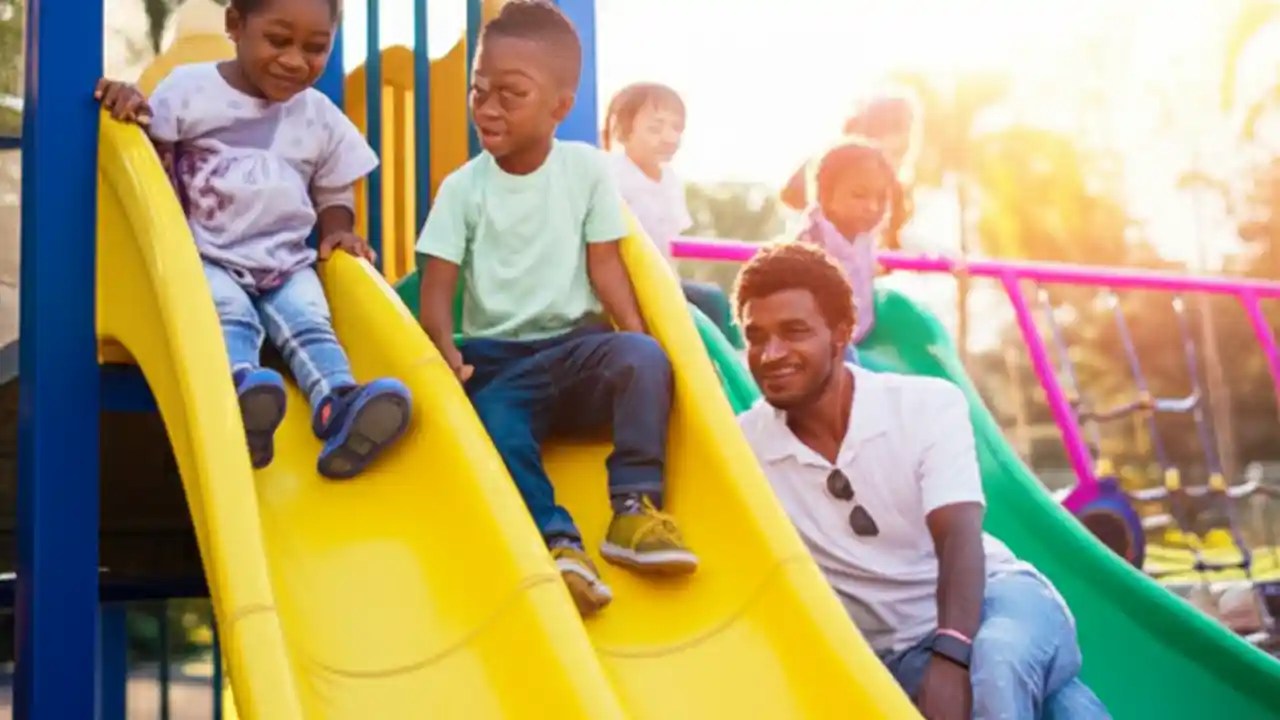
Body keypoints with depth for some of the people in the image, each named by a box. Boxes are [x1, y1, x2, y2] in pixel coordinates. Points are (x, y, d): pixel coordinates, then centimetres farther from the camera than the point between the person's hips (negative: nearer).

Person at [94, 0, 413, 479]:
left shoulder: (322, 118, 8)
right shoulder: (190, 88, -1)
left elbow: (333, 195, 18)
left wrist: (337, 232, -3)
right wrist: (131, 118, -18)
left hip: (287, 264, 3)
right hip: (206, 258, -3)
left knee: (309, 323, -25)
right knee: (231, 315, -32)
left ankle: (338, 408, -50)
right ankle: (241, 394, -61)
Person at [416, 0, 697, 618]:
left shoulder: (588, 169, 3)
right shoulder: (462, 188, 1)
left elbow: (605, 266, 0)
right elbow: (437, 289, -5)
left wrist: (637, 340, -16)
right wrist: (447, 353, -25)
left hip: (577, 348, 1)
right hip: (497, 360, 0)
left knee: (643, 357, -30)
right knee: (493, 421, -33)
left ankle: (636, 508, -25)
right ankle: (558, 542, -40)